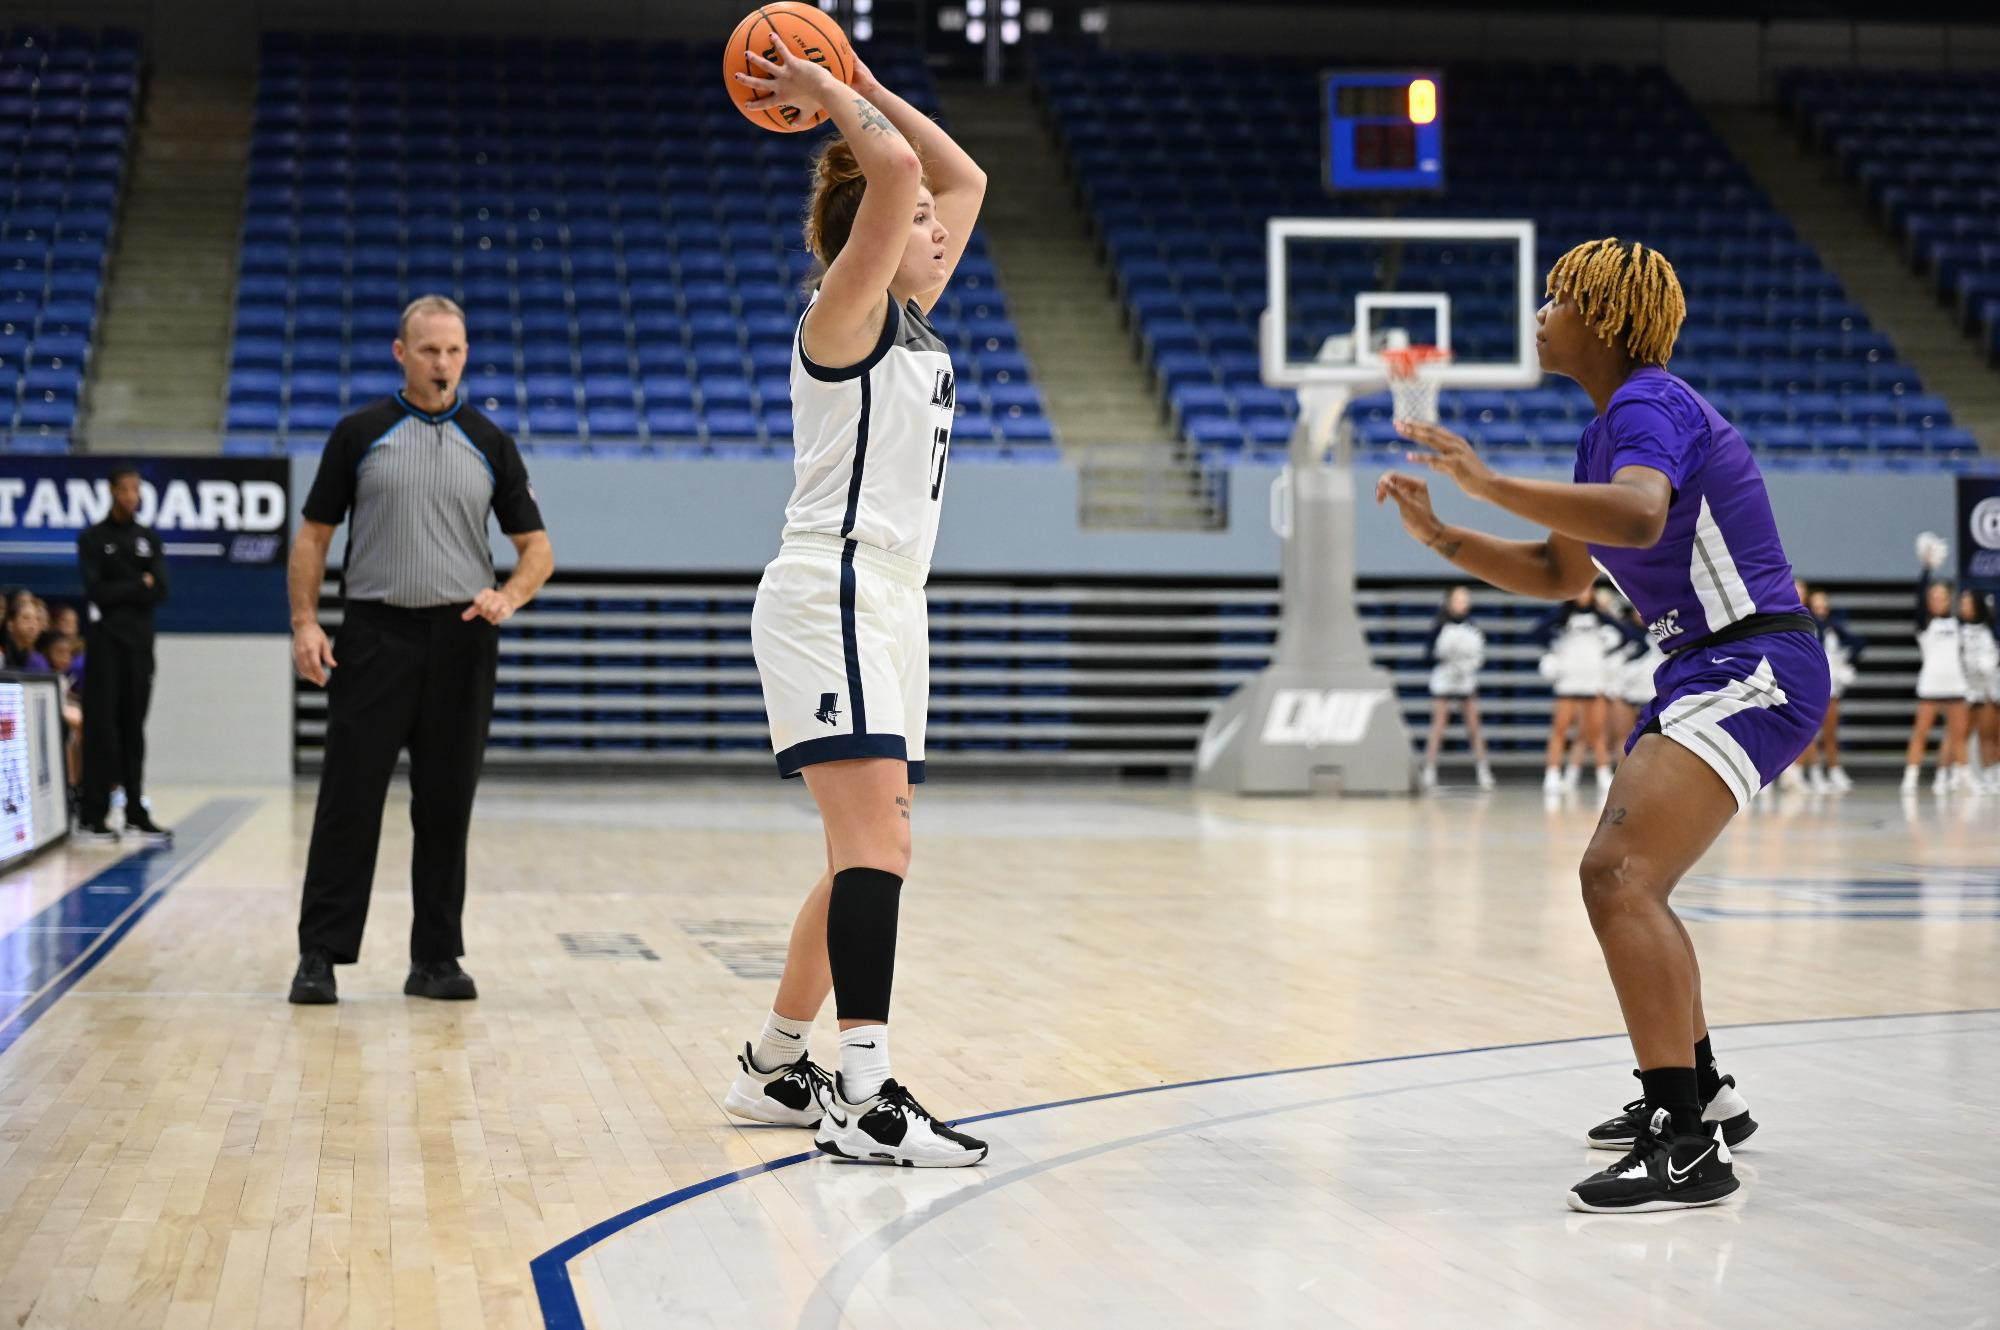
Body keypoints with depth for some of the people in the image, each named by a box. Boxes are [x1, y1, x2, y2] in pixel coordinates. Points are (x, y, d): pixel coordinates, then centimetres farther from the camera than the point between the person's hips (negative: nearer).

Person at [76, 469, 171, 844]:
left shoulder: (149, 538, 13)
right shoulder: (93, 538, 2)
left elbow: (160, 591, 1)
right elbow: (95, 591, -10)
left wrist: (119, 593, -8)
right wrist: (139, 586, -5)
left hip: (140, 642, 4)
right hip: (105, 641, -4)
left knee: (133, 728, 7)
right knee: (101, 728, -8)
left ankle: (136, 813, 9)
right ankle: (92, 815, -9)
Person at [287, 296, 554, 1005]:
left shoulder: (489, 443, 9)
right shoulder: (359, 434, 4)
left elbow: (536, 546, 10)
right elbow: (315, 533, 6)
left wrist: (507, 598, -10)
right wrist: (305, 622, -6)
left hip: (460, 641, 2)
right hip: (374, 635, -2)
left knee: (446, 807, 4)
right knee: (349, 799, -5)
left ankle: (437, 959, 12)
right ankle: (320, 955, -1)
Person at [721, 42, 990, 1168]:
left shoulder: (916, 322, 18)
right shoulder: (845, 312, -6)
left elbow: (965, 177, 26)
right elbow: (897, 171, -21)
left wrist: (867, 89, 23)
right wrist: (826, 95, -7)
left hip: (888, 609, 10)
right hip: (831, 598, -10)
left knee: (873, 854, 12)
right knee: (879, 844, -19)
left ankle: (775, 1067, 23)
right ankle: (866, 1098, -25)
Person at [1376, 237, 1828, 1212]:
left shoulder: (1647, 405, -16)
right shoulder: (1609, 426, 16)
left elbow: (1639, 516, -38)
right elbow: (1559, 573, 25)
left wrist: (1488, 482, -37)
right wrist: (1439, 536, 14)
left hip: (1755, 670, -11)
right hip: (1707, 670, 11)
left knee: (1618, 876, -24)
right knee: (1625, 882, 22)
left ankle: (1690, 1146, -26)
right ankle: (1703, 1095, 38)